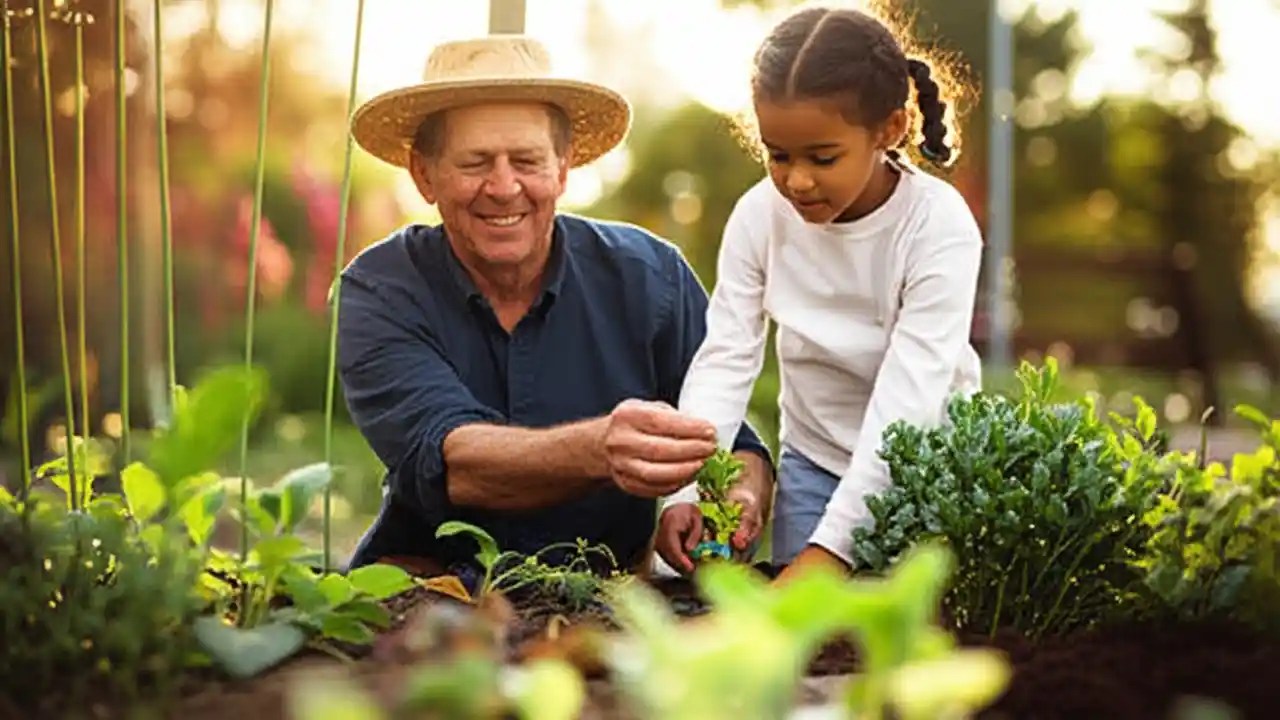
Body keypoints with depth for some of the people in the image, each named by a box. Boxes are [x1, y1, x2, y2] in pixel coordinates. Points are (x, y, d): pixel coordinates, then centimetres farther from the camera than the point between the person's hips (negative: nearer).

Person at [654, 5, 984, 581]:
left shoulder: (939, 225, -23)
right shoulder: (760, 215, -12)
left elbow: (905, 400, -30)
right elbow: (724, 360, -13)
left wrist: (830, 547, -38)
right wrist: (683, 490, -29)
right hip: (813, 466, 3)